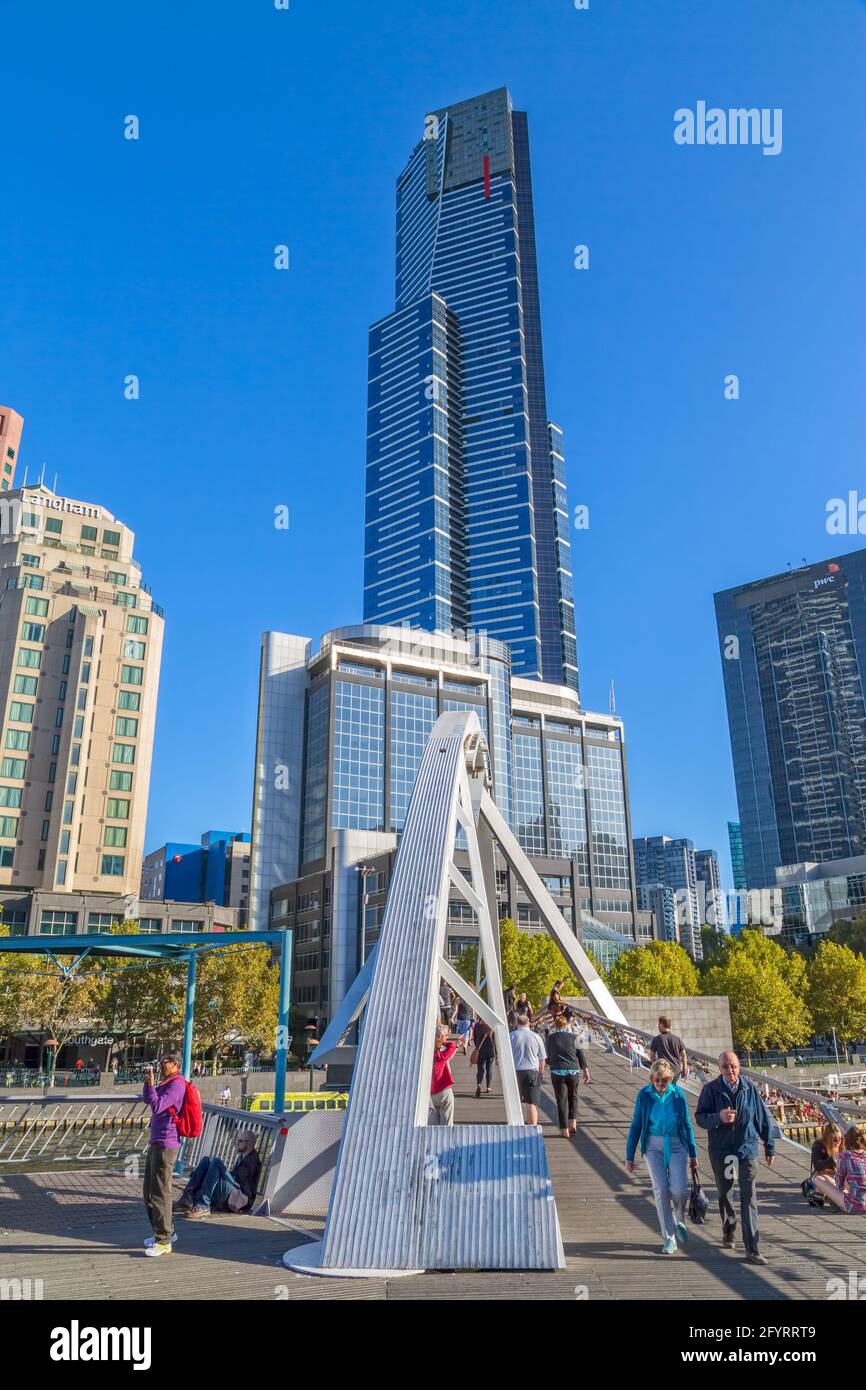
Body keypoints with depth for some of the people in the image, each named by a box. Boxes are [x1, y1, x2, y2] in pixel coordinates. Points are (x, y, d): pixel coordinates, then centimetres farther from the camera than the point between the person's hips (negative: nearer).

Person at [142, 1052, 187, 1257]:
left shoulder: (177, 1084, -15)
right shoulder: (165, 1083, 16)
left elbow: (157, 1106, -23)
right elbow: (146, 1099, 22)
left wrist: (150, 1083, -20)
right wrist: (147, 1081, 8)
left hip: (166, 1145, -10)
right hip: (155, 1143, 10)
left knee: (160, 1193, -7)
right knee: (149, 1192, 18)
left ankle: (164, 1242, 0)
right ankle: (166, 1232, 29)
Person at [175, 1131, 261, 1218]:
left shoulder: (253, 1159, -6)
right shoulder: (242, 1157, 23)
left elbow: (239, 1178, -15)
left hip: (241, 1200, -9)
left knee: (216, 1162, -26)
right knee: (206, 1160, -3)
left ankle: (203, 1206, -35)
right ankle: (187, 1200, -17)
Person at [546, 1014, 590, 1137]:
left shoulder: (550, 1038, 2)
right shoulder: (573, 1037, 4)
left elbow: (548, 1058, 6)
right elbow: (580, 1055, 3)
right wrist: (586, 1071, 9)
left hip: (557, 1072, -2)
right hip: (573, 1071, 2)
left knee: (561, 1101, 4)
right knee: (573, 1097, 21)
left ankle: (564, 1130, 3)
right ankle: (573, 1122, 9)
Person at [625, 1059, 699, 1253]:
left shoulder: (678, 1094, -5)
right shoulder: (644, 1095, -7)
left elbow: (687, 1125, 6)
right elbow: (636, 1125, 0)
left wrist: (693, 1154, 9)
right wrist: (629, 1156, 0)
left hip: (676, 1145, 0)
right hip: (653, 1145, 0)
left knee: (679, 1188, -10)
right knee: (660, 1190, -2)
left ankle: (679, 1221, 23)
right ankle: (669, 1238, 13)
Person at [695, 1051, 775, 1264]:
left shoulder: (750, 1088, -5)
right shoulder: (710, 1089, -8)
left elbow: (763, 1118, 4)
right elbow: (700, 1117, -7)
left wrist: (769, 1146, 8)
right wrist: (718, 1117, -25)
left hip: (747, 1150, -1)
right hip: (720, 1151, 1)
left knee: (749, 1199, -5)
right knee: (724, 1195, 18)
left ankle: (752, 1249, -2)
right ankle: (728, 1233, 41)